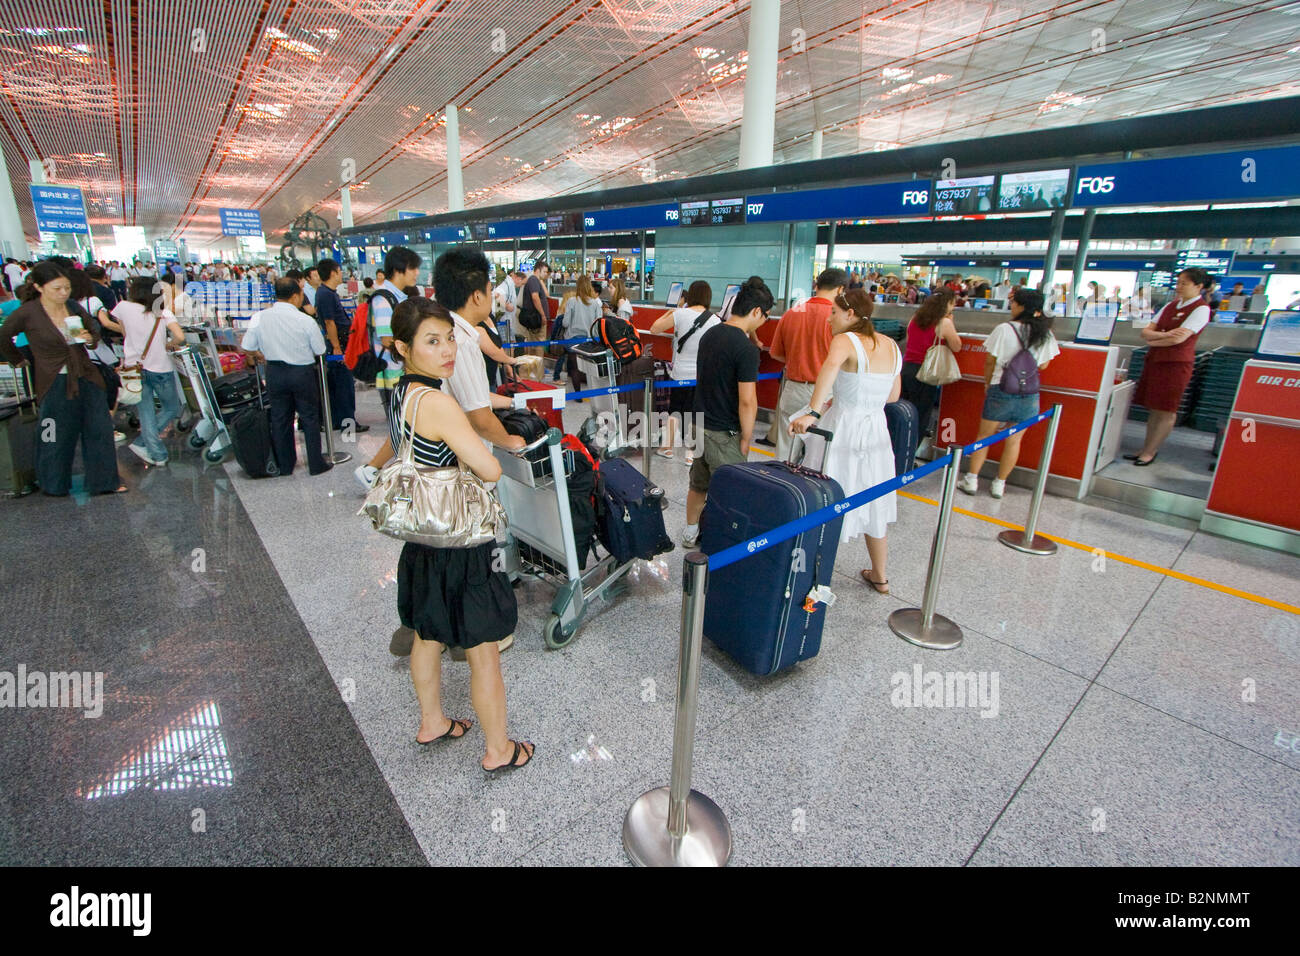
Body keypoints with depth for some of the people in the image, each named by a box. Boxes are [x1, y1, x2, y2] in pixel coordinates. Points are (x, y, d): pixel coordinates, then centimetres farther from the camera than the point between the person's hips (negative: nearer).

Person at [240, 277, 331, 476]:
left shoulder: (259, 318, -7)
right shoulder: (306, 320, -16)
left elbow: (247, 347, 0)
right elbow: (320, 350, -7)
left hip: (275, 372, 3)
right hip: (303, 372, -3)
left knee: (279, 418, 14)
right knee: (309, 418, 8)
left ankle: (284, 465, 23)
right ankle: (316, 464, 13)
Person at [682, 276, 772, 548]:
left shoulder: (710, 334, 4)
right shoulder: (746, 349, -21)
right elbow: (747, 402, -21)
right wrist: (745, 439, -11)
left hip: (699, 425, 9)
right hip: (724, 433, -8)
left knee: (698, 485, 23)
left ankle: (691, 533, 39)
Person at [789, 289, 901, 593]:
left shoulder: (845, 340, -13)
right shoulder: (891, 345, 9)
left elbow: (831, 366, -37)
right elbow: (894, 395, 18)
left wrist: (813, 412, -44)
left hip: (843, 432, -7)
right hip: (876, 431, 7)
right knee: (872, 505, 20)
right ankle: (880, 577, 36)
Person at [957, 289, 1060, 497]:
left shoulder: (1004, 329, -10)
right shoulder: (1046, 334, 1)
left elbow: (990, 361, -3)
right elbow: (1043, 365, 9)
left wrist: (987, 384, 12)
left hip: (1001, 390, -3)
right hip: (1029, 394, 3)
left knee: (984, 436, 8)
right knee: (1014, 441, 10)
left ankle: (971, 480, 11)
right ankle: (999, 484, 17)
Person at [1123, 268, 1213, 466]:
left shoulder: (1201, 309, -5)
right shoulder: (1171, 306, 15)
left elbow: (1179, 338, -16)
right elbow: (1145, 332, 7)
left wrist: (1153, 341, -2)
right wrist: (1163, 335, -12)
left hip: (1176, 363, -7)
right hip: (1154, 360, 7)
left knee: (1166, 411, -1)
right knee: (1153, 408, 10)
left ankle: (1150, 452, 4)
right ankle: (1146, 449, 17)